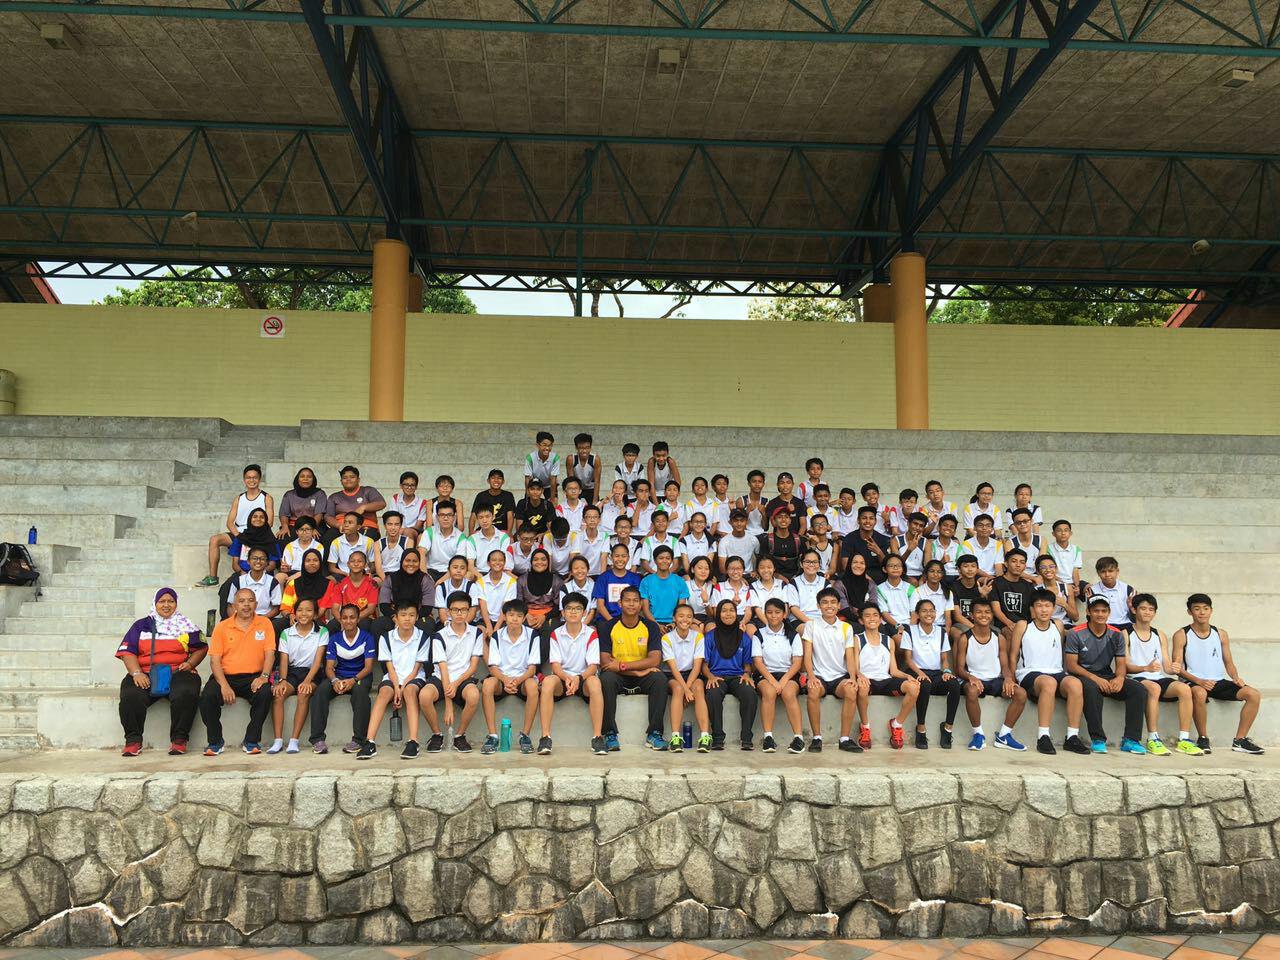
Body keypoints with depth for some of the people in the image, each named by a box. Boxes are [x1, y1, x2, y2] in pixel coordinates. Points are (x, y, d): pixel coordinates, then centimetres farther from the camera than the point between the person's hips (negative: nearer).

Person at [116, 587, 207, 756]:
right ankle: (133, 740, -16)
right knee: (130, 695, -31)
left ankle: (179, 739, -22)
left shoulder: (186, 626, 18)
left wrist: (190, 663, 0)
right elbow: (127, 652, 8)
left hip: (177, 672, -1)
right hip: (145, 673, 1)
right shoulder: (141, 625, 17)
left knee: (186, 693, -34)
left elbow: (201, 648, 20)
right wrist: (136, 673, -9)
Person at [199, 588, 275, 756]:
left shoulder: (264, 624, 7)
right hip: (226, 676, 1)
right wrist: (224, 685, -16)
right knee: (207, 696, -27)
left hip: (253, 677, -1)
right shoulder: (222, 627, 6)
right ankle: (215, 742, -5)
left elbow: (270, 653, 0)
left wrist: (264, 676, -18)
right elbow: (215, 659, -1)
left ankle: (252, 741, -13)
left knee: (265, 693, -31)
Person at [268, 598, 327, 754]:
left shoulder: (322, 632, 3)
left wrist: (307, 680, -21)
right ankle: (278, 740, -29)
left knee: (304, 694, -33)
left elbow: (318, 660, -6)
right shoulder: (286, 633, 9)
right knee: (277, 693, -28)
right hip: (291, 672, 2)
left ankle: (294, 740, -32)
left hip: (311, 673, -2)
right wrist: (282, 680, -18)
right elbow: (284, 660, 1)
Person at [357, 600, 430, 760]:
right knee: (384, 692, -32)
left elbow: (416, 669, -4)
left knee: (410, 690, -35)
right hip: (392, 679, 1)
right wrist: (397, 688, -19)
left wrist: (402, 690, -16)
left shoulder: (423, 638, -1)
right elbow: (390, 667, -2)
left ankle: (413, 742, -43)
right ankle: (370, 742, -41)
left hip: (414, 678, -1)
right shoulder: (386, 638, 2)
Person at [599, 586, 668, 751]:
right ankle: (610, 734, -27)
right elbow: (604, 661, -11)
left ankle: (654, 733, -22)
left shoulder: (650, 627, 0)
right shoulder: (609, 627, -2)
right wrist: (637, 670, -21)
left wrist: (622, 665, -22)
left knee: (659, 679, -29)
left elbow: (655, 659, -12)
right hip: (618, 677, -1)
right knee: (606, 679, -33)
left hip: (643, 676, 1)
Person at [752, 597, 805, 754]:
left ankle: (798, 737, -34)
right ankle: (767, 737, -33)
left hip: (788, 675, 0)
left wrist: (784, 680, -15)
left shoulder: (793, 635, 11)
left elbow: (797, 662, 1)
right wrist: (772, 680, -17)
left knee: (789, 693, -33)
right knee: (769, 691, -34)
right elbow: (758, 662, -1)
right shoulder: (759, 635, 10)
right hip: (765, 675, 0)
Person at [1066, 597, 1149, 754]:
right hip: (1084, 676, -5)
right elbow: (1071, 665, -10)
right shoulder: (1076, 634, -6)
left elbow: (1121, 663, 6)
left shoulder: (1116, 635, 8)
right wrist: (1095, 679, -24)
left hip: (1107, 676, 5)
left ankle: (1130, 740, -16)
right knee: (1092, 688, -39)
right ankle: (1098, 740, -32)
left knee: (1139, 689, -18)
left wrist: (1120, 678, -19)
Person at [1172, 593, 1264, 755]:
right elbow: (1177, 667, -7)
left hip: (1219, 681, 5)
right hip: (1195, 682, -5)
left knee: (1254, 694, -16)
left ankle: (1239, 740, -7)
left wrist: (1236, 678, -5)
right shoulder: (1181, 635, -2)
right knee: (1199, 693, -40)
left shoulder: (1221, 634, 13)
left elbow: (1228, 662, 16)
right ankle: (1203, 739, -22)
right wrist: (1198, 681, -22)